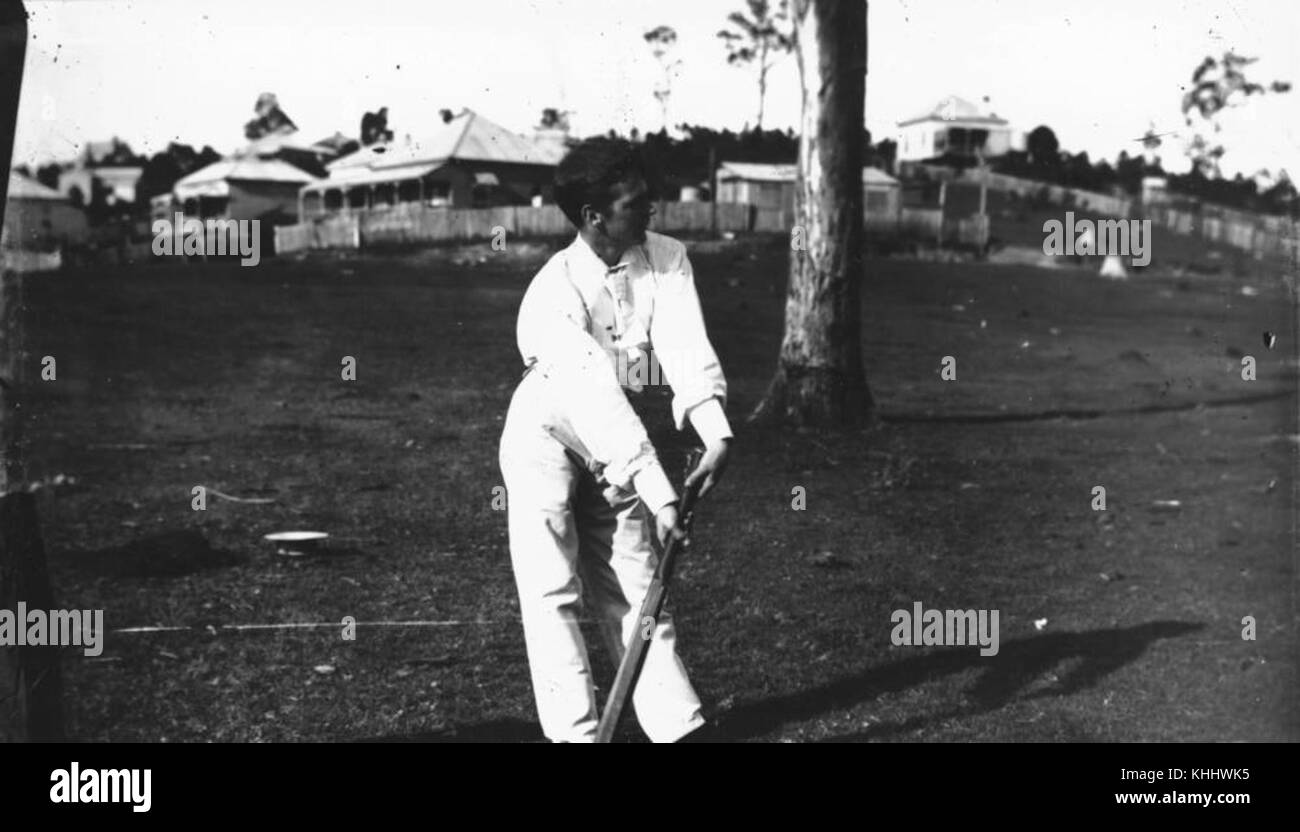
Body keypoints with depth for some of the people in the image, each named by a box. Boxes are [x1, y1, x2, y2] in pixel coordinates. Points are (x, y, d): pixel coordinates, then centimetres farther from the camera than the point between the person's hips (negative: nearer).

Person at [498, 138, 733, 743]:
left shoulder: (666, 260, -9)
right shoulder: (554, 292, -25)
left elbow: (685, 348, -22)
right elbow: (597, 400, -32)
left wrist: (716, 435, -39)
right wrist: (661, 496, -37)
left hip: (622, 453, 4)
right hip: (549, 439, -4)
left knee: (634, 592, 7)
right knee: (553, 592, -8)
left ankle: (680, 727, 8)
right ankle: (575, 732, -5)